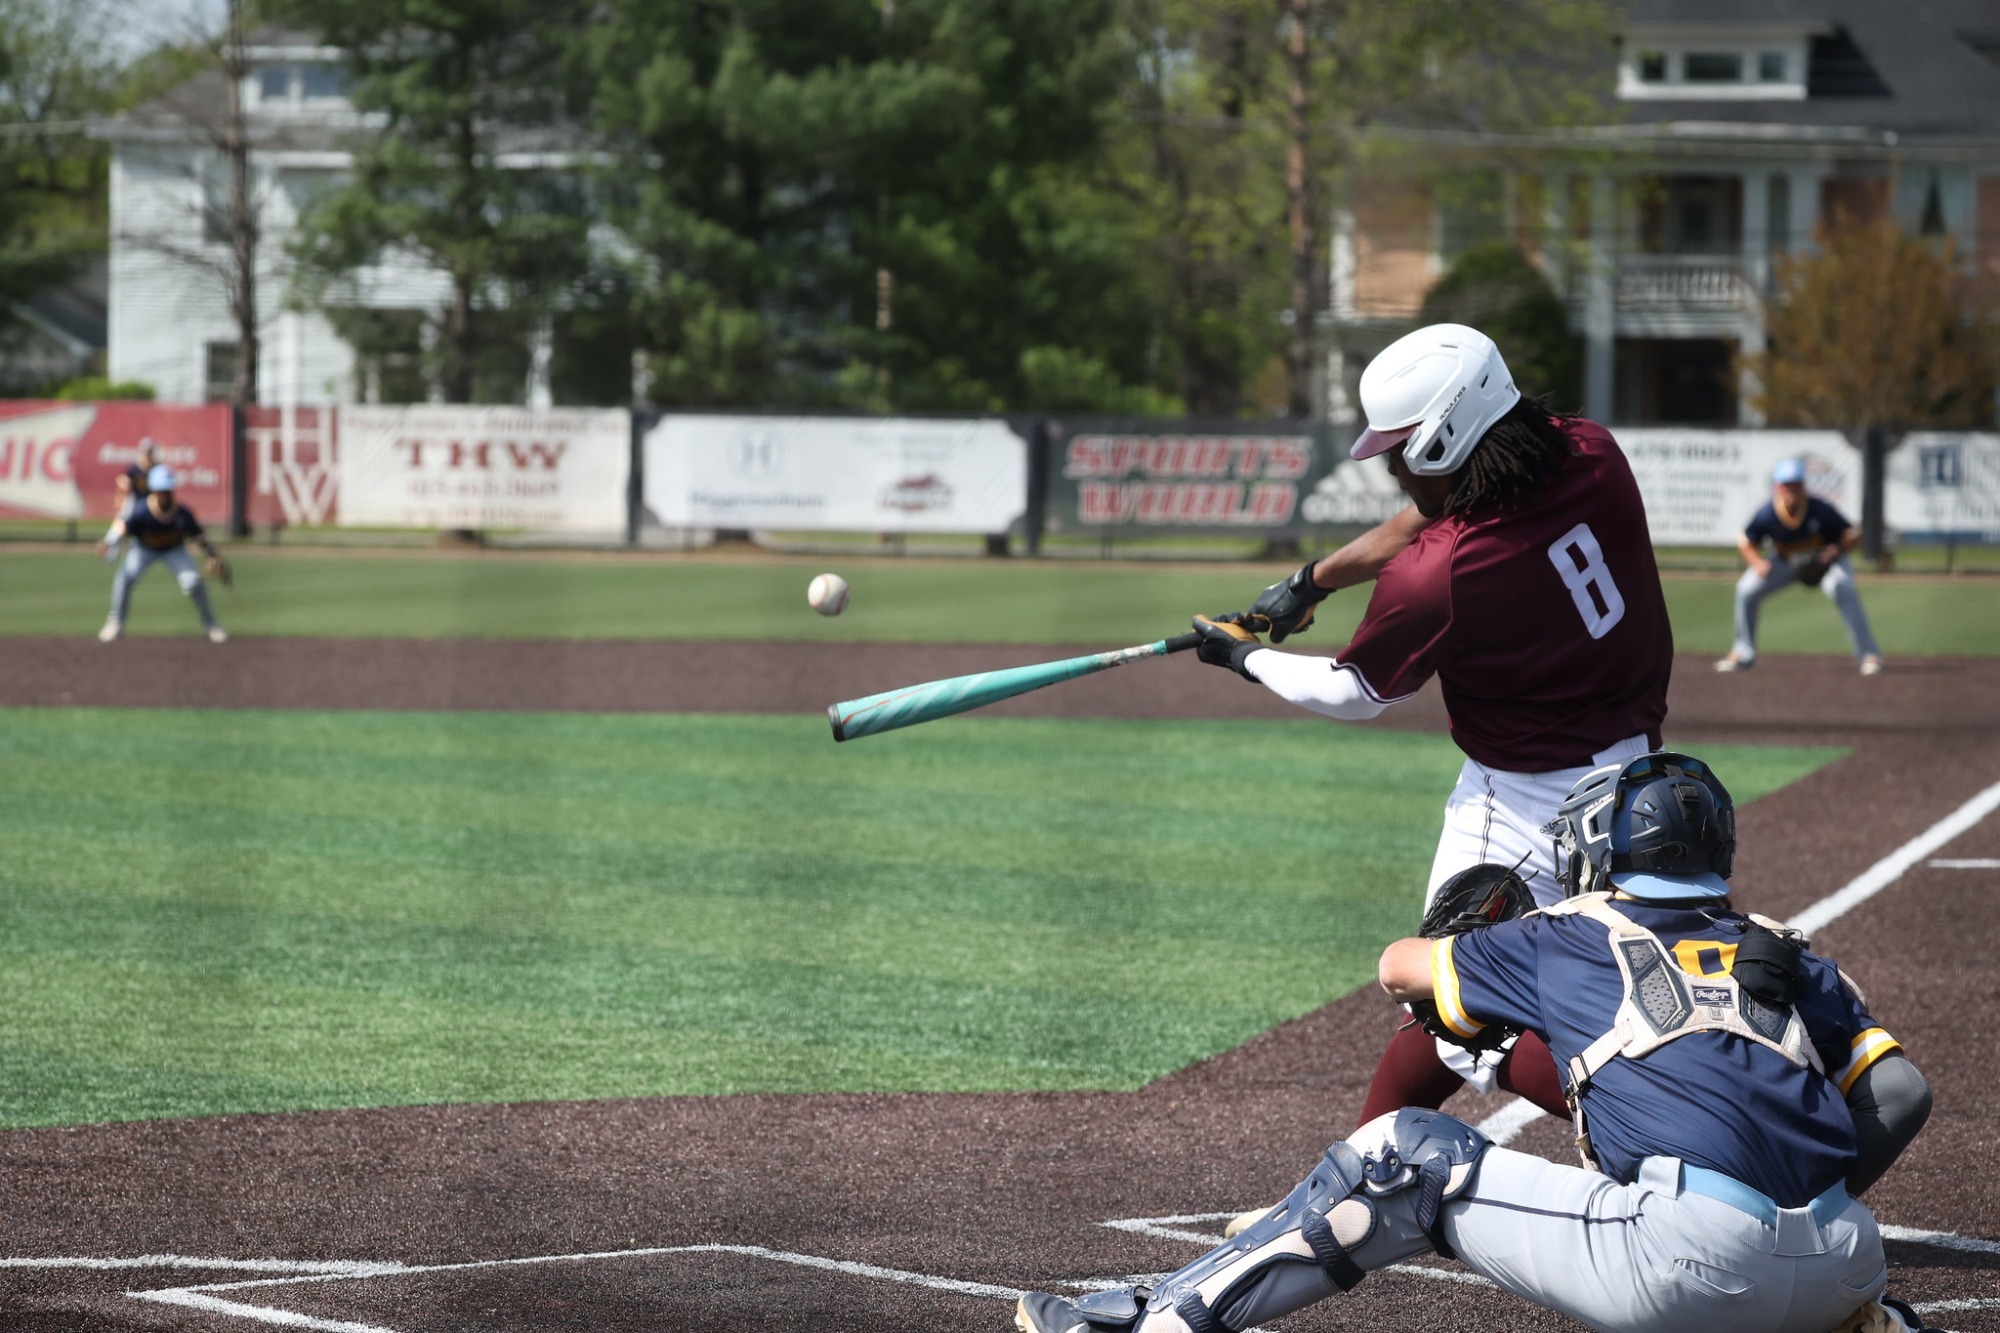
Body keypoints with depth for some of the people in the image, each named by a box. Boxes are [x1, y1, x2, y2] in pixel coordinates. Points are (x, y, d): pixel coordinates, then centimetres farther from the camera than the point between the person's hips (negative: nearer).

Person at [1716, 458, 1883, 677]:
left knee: (1843, 589, -32)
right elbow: (1746, 542, -8)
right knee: (1746, 589, -10)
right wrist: (1757, 562, -28)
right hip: (1786, 563, 3)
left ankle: (1868, 654, -25)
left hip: (1825, 560, -3)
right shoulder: (1766, 516, -25)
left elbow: (1854, 536, -23)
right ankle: (1743, 654, 8)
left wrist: (1837, 550, -44)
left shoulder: (1820, 510, -30)